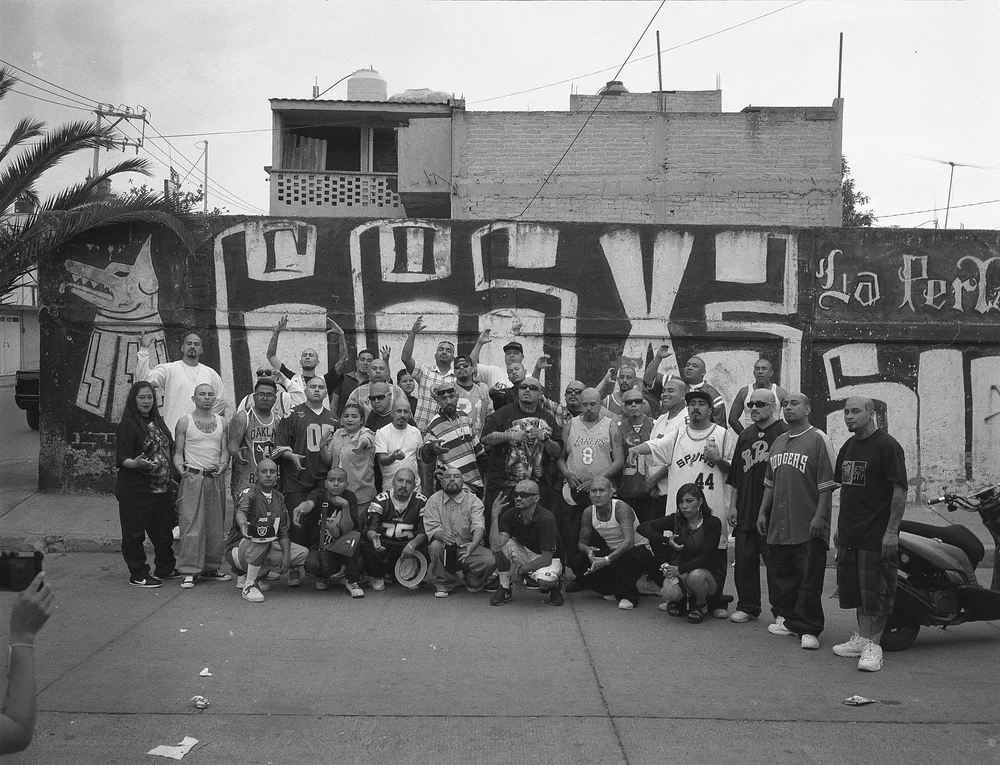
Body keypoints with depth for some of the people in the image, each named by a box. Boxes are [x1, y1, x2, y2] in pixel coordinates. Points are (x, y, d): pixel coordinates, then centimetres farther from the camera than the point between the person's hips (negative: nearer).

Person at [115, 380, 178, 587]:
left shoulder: (158, 421, 12)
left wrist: (171, 477, 18)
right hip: (135, 490, -7)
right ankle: (137, 575, 9)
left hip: (162, 488, 7)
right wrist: (136, 463, -34)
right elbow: (121, 459, -14)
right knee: (134, 533, 0)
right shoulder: (127, 426, -10)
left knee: (164, 530, 13)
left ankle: (165, 568, 28)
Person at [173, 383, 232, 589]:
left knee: (215, 525, 6)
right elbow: (178, 453, 2)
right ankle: (189, 571, -4)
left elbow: (225, 450, 10)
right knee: (191, 525, -7)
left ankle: (210, 568, 15)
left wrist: (222, 466, -10)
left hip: (215, 479, 4)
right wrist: (180, 468, -17)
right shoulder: (184, 422, 4)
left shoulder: (222, 423, 13)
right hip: (192, 478, -4)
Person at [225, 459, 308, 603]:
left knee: (302, 554, -4)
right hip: (237, 549, -7)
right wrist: (242, 523, -60)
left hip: (266, 550, 7)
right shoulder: (249, 493, -13)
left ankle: (254, 574, 8)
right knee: (263, 537, -37)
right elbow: (241, 511, -36)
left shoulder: (279, 498, 8)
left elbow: (283, 531, 7)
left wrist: (286, 555, -8)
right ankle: (249, 585, -22)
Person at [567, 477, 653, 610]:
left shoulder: (621, 508, -26)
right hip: (613, 552, 6)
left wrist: (607, 560, -49)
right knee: (577, 562, -13)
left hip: (638, 548, -6)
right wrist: (588, 550, -26)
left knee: (627, 557, -42)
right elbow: (582, 542, 0)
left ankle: (628, 596, -16)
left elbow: (629, 542, -38)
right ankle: (612, 590, 6)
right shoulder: (588, 512, -7)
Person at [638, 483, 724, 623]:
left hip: (707, 573, -2)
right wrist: (667, 540, -21)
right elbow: (642, 527, -7)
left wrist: (680, 569, -29)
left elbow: (707, 556, -19)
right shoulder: (676, 520, -3)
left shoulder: (713, 523, -12)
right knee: (670, 593, -31)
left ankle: (701, 605, -4)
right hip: (680, 573, 2)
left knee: (695, 575, -38)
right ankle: (680, 600, 9)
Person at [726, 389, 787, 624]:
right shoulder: (745, 435, 14)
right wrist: (733, 505, 12)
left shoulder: (784, 433, -5)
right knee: (744, 561, 8)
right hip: (745, 512, 6)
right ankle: (747, 607, 20)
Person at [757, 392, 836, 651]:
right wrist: (763, 512, 16)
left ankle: (808, 629, 2)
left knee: (810, 577, -4)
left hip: (808, 526, -7)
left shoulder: (818, 439, -5)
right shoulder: (778, 442, 16)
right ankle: (787, 617, 26)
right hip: (779, 524, 7)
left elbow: (827, 483, -9)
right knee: (781, 572, 12)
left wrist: (819, 516, -15)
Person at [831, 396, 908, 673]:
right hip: (850, 534, 8)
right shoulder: (848, 447, 14)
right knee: (854, 588, 11)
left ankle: (872, 644, 2)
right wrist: (840, 526, 18)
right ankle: (861, 638, 21)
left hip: (878, 535, -7)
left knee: (876, 592, -3)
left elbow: (900, 491, -14)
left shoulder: (887, 446, -10)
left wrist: (892, 531, -18)